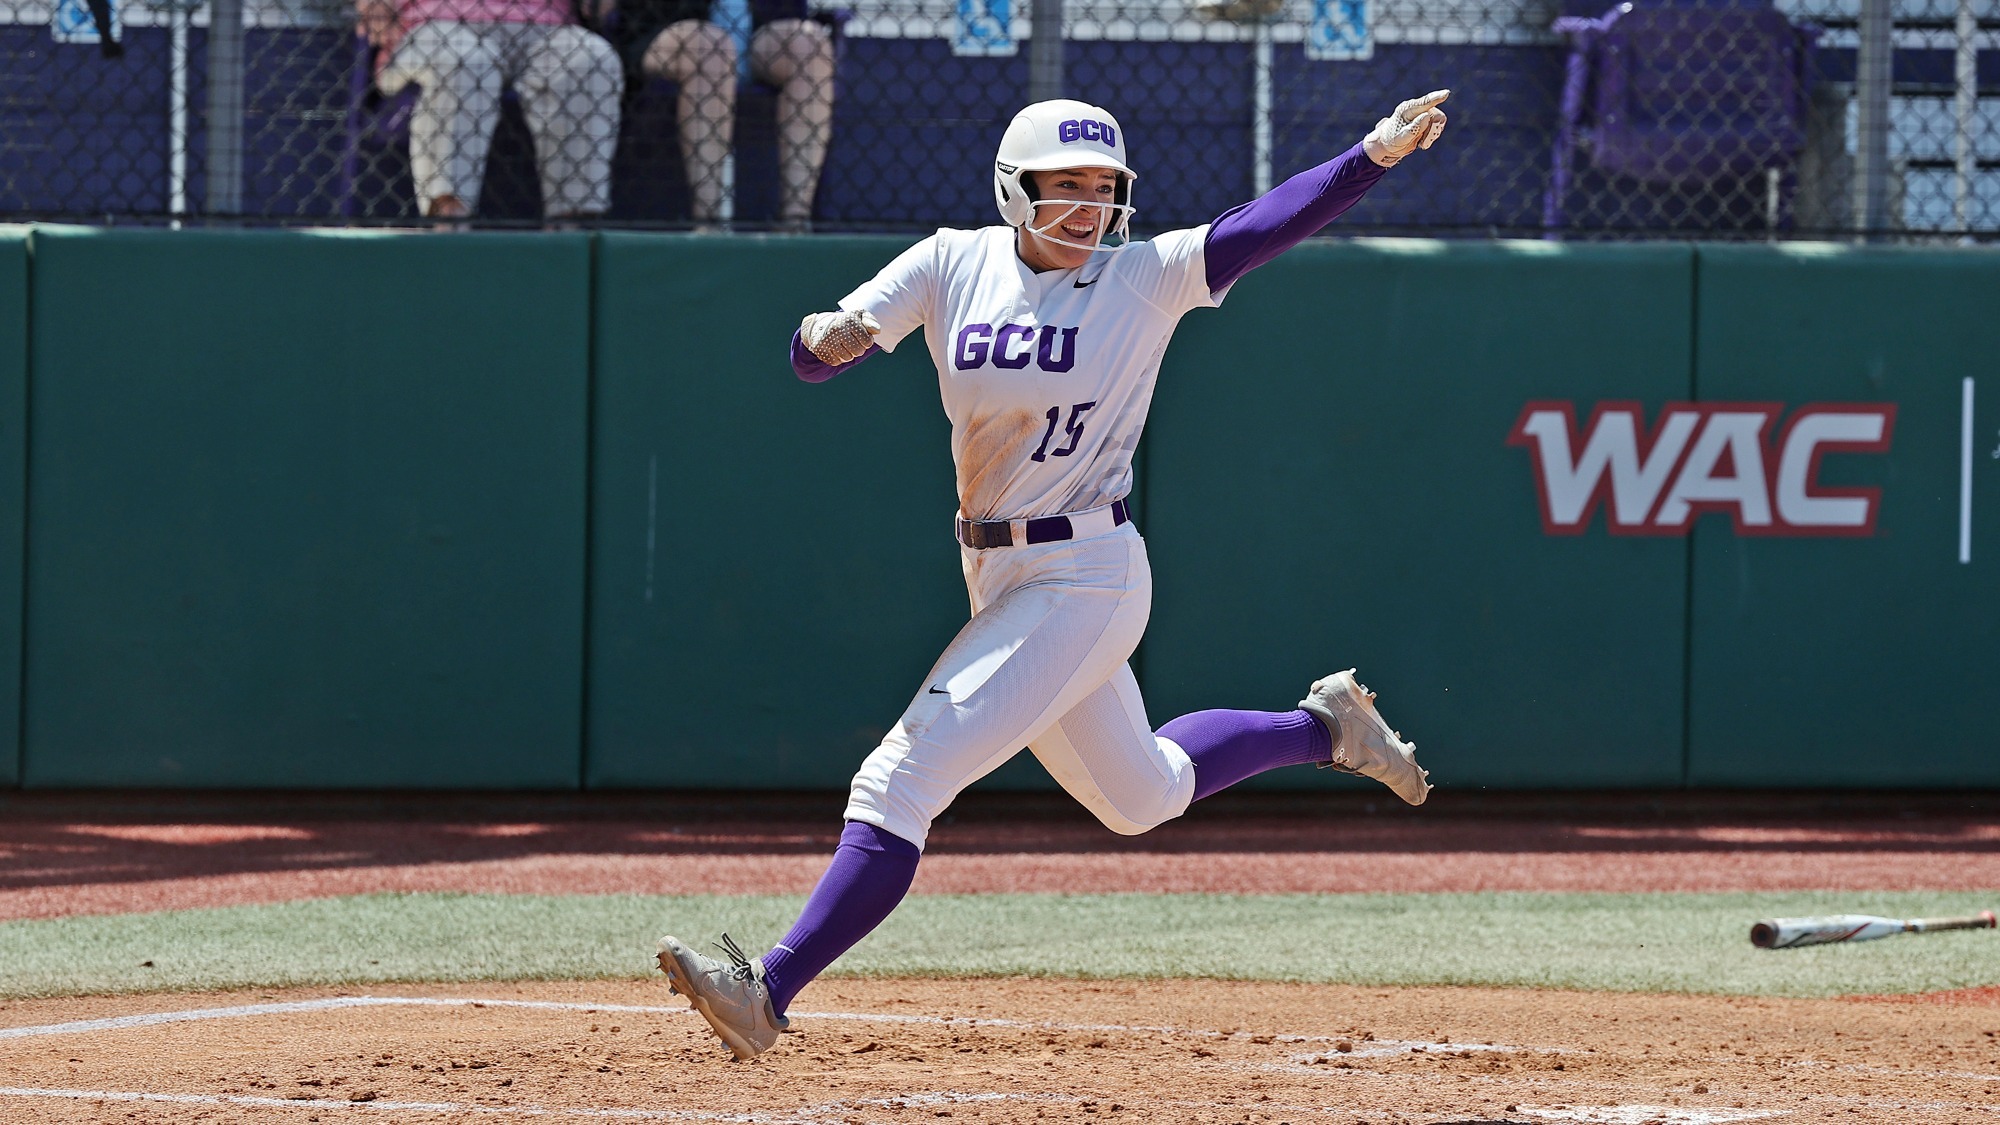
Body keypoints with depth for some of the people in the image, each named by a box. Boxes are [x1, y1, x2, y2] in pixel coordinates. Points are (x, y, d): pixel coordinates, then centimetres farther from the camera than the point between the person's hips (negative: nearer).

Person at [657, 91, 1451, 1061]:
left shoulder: (1146, 279, -9)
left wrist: (1376, 153, -35)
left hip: (1086, 578, -6)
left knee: (904, 779, -15)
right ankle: (1324, 729, 45)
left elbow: (1264, 227, -21)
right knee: (1140, 798, 24)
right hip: (997, 577, 6)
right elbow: (813, 357, -7)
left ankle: (769, 992, -14)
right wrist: (826, 338, -32)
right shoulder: (955, 265, -1)